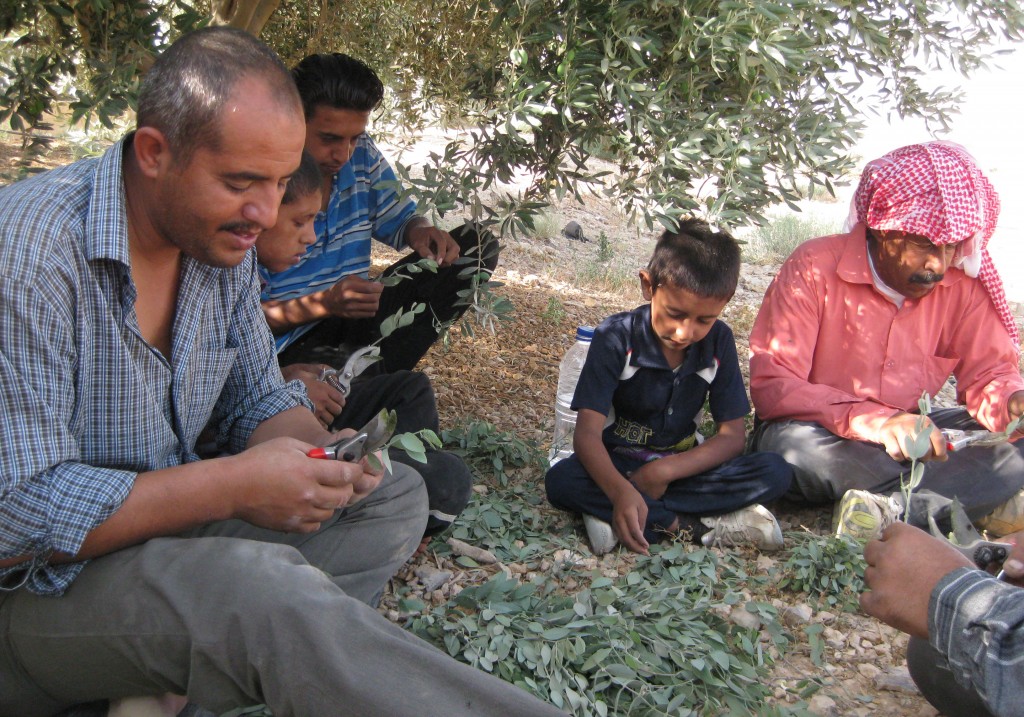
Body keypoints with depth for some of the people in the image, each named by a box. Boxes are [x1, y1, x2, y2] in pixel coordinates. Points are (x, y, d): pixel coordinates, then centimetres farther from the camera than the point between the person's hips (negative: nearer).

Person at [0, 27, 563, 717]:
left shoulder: (225, 241, 1)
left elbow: (259, 400, 10)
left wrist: (320, 453, -13)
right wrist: (232, 486, -28)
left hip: (168, 528, 9)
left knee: (396, 497, 1)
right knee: (261, 585, -37)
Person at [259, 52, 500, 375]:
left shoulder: (362, 155, 0)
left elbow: (397, 218, 17)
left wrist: (421, 233, -9)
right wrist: (323, 303, -28)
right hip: (292, 335, -9)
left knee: (478, 246, -3)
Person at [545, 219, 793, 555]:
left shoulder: (718, 341, -8)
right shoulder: (617, 337, -18)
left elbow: (733, 435, -8)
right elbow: (587, 433, -26)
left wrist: (665, 471, -24)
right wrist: (620, 492, -47)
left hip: (683, 464, 3)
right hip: (617, 464, -2)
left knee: (776, 472, -21)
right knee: (560, 481, -34)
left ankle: (628, 516, -27)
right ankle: (699, 524, -27)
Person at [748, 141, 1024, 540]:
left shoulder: (963, 283, -5)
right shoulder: (814, 269, -17)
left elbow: (987, 372, 2)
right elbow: (770, 385, -23)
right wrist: (875, 421, -37)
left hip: (909, 432, 4)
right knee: (790, 442, -38)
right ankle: (980, 502, -29)